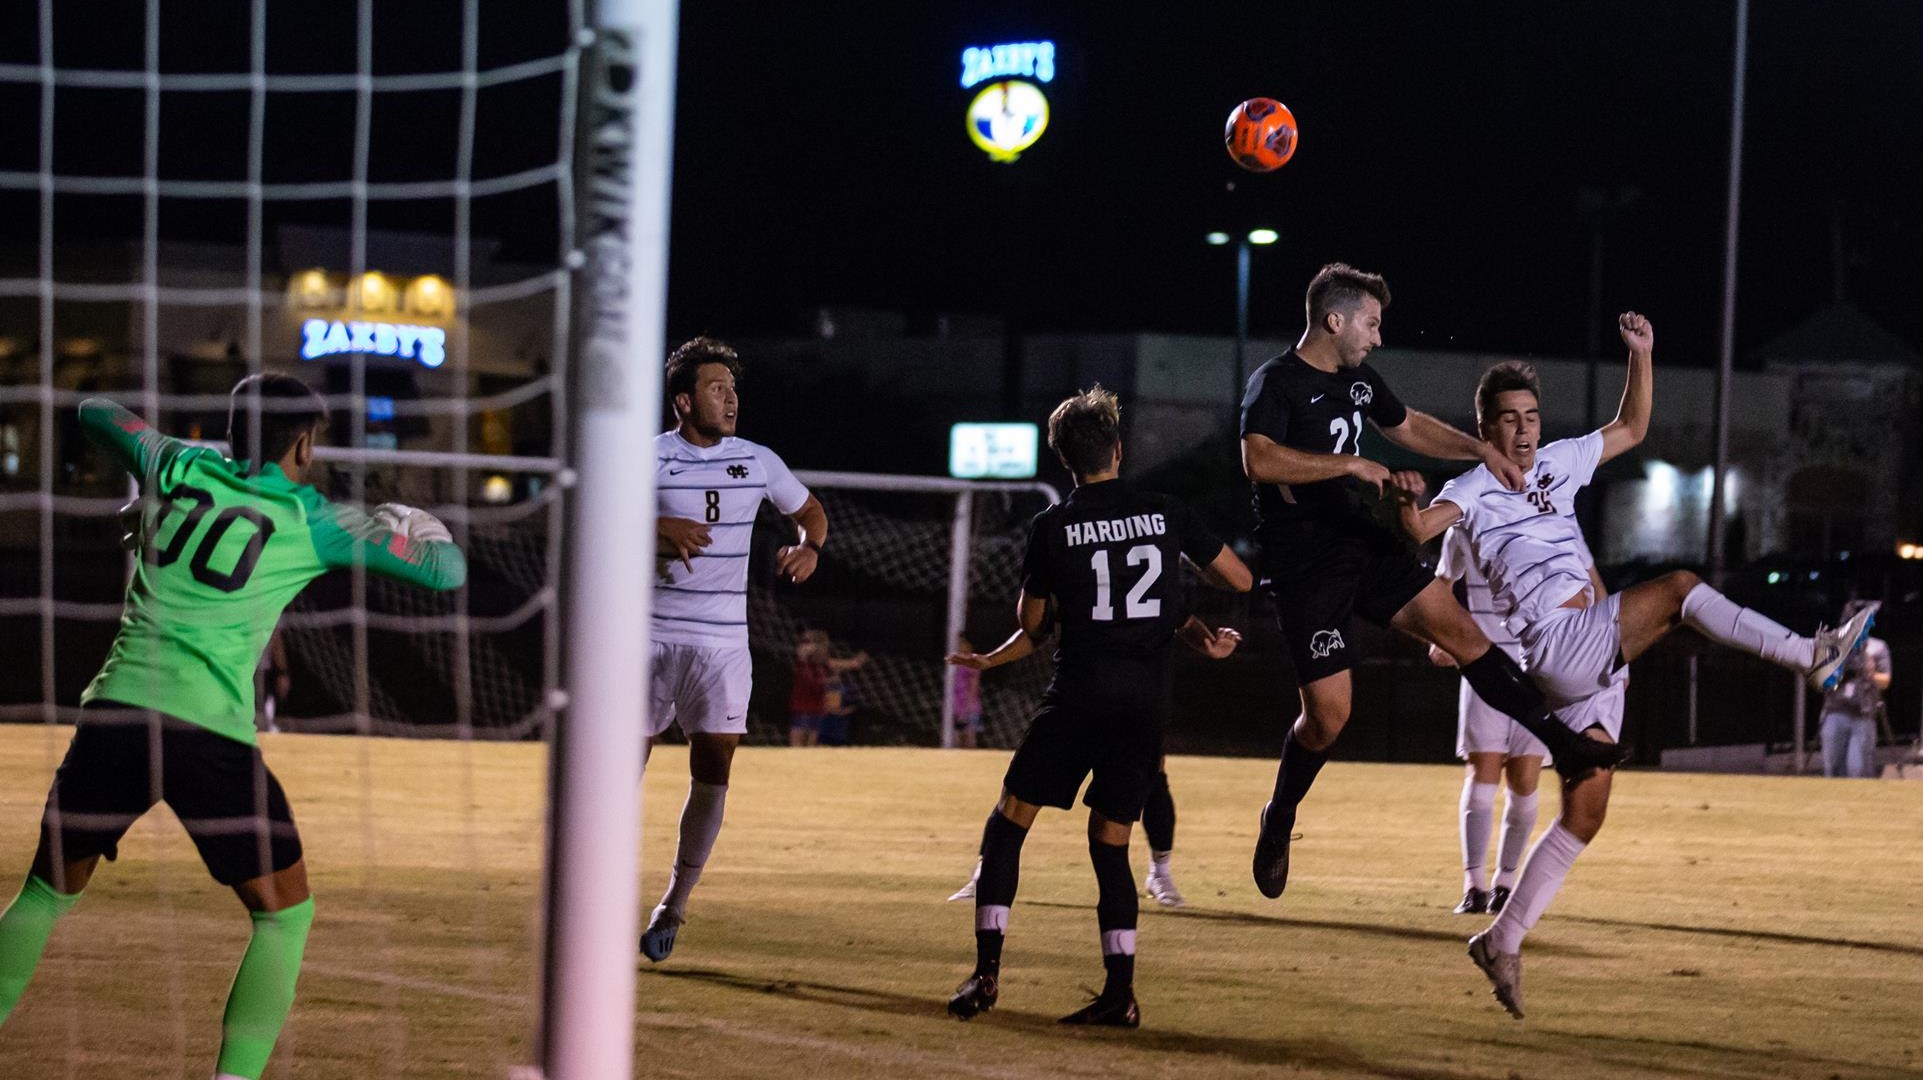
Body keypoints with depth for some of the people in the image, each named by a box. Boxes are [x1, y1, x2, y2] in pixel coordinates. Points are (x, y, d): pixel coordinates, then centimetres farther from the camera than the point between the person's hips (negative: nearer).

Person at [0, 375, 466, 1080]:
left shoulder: (177, 467, 13)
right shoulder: (312, 520, 5)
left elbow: (94, 413, 33)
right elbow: (446, 571, 8)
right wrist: (430, 531, 31)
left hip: (116, 711, 4)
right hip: (211, 732, -4)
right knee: (285, 912, 10)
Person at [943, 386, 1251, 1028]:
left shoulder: (1052, 528, -1)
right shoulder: (1166, 513, 5)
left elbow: (1032, 628, 7)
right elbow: (1240, 580, 13)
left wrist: (994, 659, 28)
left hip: (1079, 695, -3)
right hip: (1146, 700, 3)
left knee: (1008, 823, 6)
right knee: (1110, 843, 9)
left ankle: (987, 971, -4)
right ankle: (1120, 993, -1)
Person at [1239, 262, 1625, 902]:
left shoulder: (1358, 380, 12)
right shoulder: (1274, 385, -14)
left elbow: (1409, 427, 29)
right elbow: (1259, 460, -31)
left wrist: (1481, 451, 19)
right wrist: (1350, 464, -27)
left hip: (1364, 543, 7)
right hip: (1303, 564, -7)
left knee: (1461, 632, -7)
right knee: (1328, 711, -7)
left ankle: (1562, 745, -5)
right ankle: (1278, 821, 17)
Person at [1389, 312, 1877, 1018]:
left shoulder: (1559, 462, 18)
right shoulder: (1474, 489, 0)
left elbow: (1631, 429, 27)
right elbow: (1420, 530, -18)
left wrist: (1641, 355, 16)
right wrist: (1407, 504, -40)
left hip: (1589, 663, 7)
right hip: (1553, 648, -7)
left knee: (1584, 815, 5)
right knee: (1679, 589, -21)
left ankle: (1503, 941, 9)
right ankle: (1810, 656, -20)